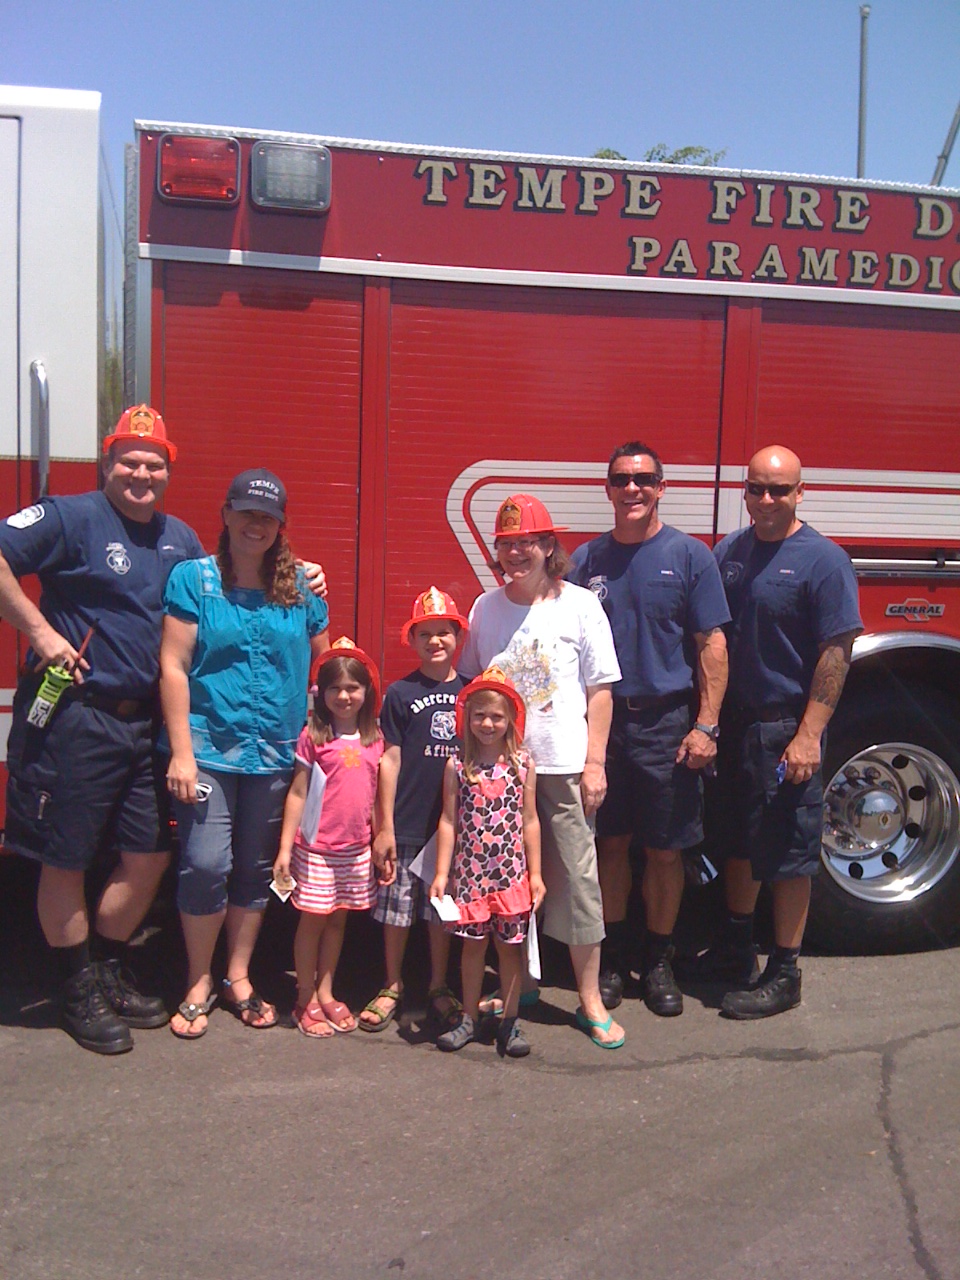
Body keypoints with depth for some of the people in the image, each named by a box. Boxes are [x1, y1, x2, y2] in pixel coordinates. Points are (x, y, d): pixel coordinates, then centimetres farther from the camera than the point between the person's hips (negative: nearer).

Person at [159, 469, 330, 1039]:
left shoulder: (300, 586, 7)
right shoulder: (194, 578, -1)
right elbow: (174, 666, -5)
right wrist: (181, 753, -10)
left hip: (277, 752, 3)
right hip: (209, 748, -3)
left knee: (257, 869, 11)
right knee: (207, 865, -7)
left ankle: (238, 979, 27)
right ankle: (199, 983, 13)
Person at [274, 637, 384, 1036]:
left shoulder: (374, 740, 4)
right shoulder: (313, 736, -8)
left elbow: (374, 795, 10)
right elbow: (297, 794, -7)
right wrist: (285, 849, -8)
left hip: (356, 849, 4)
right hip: (317, 848, -4)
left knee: (338, 920, 13)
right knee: (313, 920, 5)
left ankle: (326, 993, 26)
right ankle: (305, 1001, 17)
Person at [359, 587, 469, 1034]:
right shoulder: (400, 693, -2)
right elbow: (390, 759, -3)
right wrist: (385, 827, -5)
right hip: (407, 824, -2)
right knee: (397, 908, 7)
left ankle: (438, 988, 28)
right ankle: (392, 986, 24)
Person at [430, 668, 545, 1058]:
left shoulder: (523, 764, -1)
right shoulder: (457, 766, -2)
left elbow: (529, 820, 3)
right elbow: (449, 821, -1)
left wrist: (535, 873, 2)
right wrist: (441, 874, -5)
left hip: (511, 873, 0)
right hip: (470, 872, 0)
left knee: (511, 945, 8)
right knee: (472, 944, 9)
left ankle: (510, 1021, 21)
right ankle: (469, 1019, 24)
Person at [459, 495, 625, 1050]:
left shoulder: (580, 606, -1)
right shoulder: (486, 609, 7)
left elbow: (600, 691, -1)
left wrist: (595, 763, -6)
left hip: (564, 766, -3)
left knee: (578, 878, 1)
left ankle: (591, 999, 13)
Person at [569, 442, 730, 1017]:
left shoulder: (690, 555, -1)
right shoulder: (588, 559, 6)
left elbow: (711, 645, -4)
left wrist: (706, 726, -10)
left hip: (667, 723, -2)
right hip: (602, 720, 2)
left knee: (665, 851, 6)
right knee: (610, 844, 9)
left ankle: (659, 960, 22)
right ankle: (613, 955, 24)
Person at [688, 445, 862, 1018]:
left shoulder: (824, 560, -11)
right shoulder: (730, 550, 7)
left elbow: (836, 652, -14)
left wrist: (809, 735, -20)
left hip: (786, 729, -6)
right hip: (734, 720, 6)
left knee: (788, 853, 3)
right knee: (739, 840, 18)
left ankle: (784, 975, 15)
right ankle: (736, 949, 35)